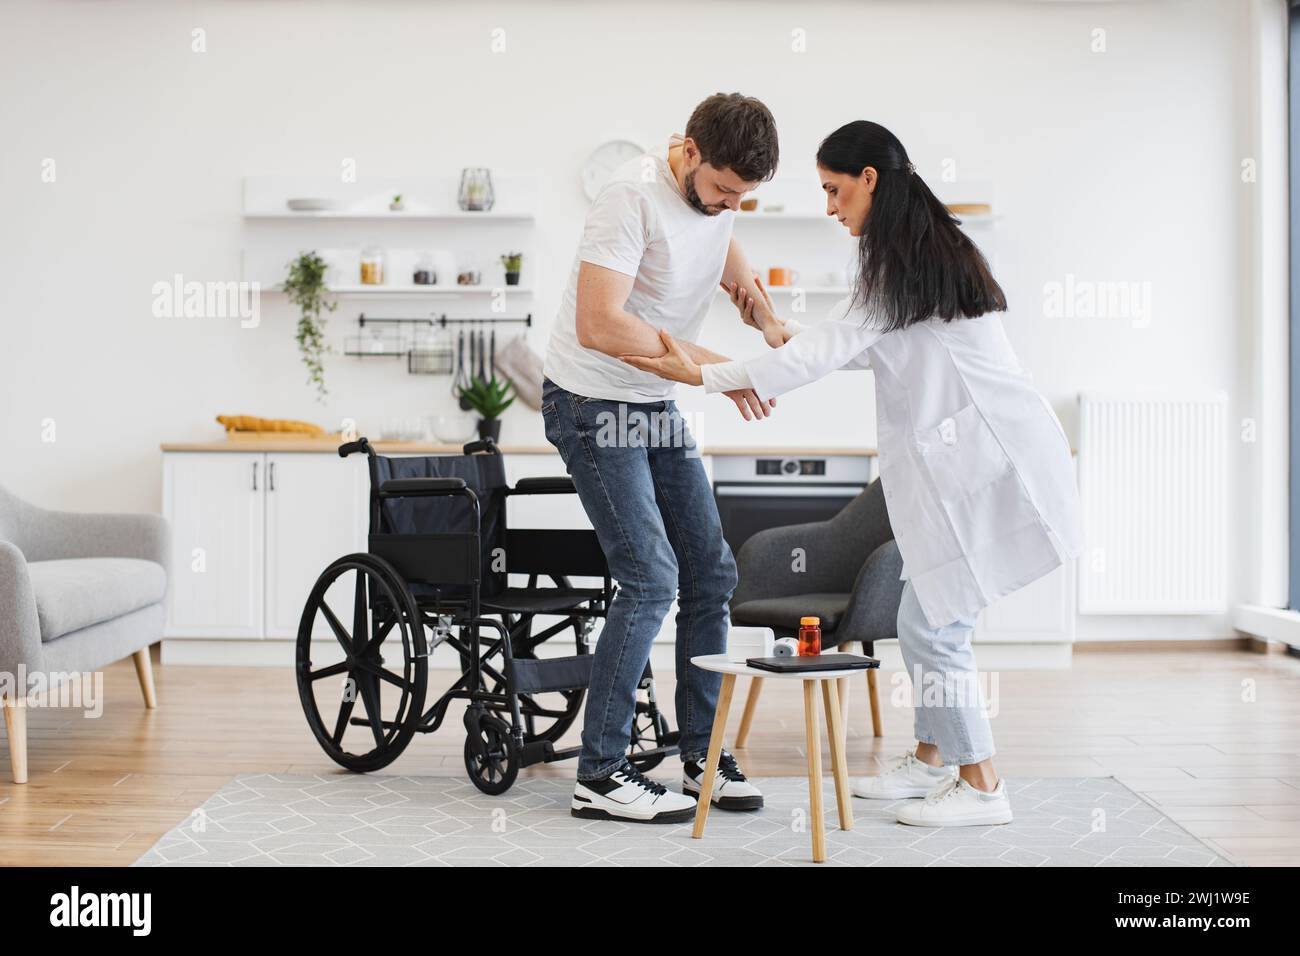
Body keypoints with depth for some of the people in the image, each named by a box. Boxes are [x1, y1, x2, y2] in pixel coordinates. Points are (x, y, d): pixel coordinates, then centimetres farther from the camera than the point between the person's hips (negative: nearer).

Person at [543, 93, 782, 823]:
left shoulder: (716, 196, 3)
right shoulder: (633, 198, -23)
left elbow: (733, 268, 25)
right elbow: (598, 325, -31)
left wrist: (770, 327, 5)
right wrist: (713, 365, -29)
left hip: (658, 407, 9)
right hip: (593, 404, -9)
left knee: (711, 573, 6)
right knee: (651, 579, -14)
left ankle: (704, 760, 16)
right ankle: (600, 776, -5)